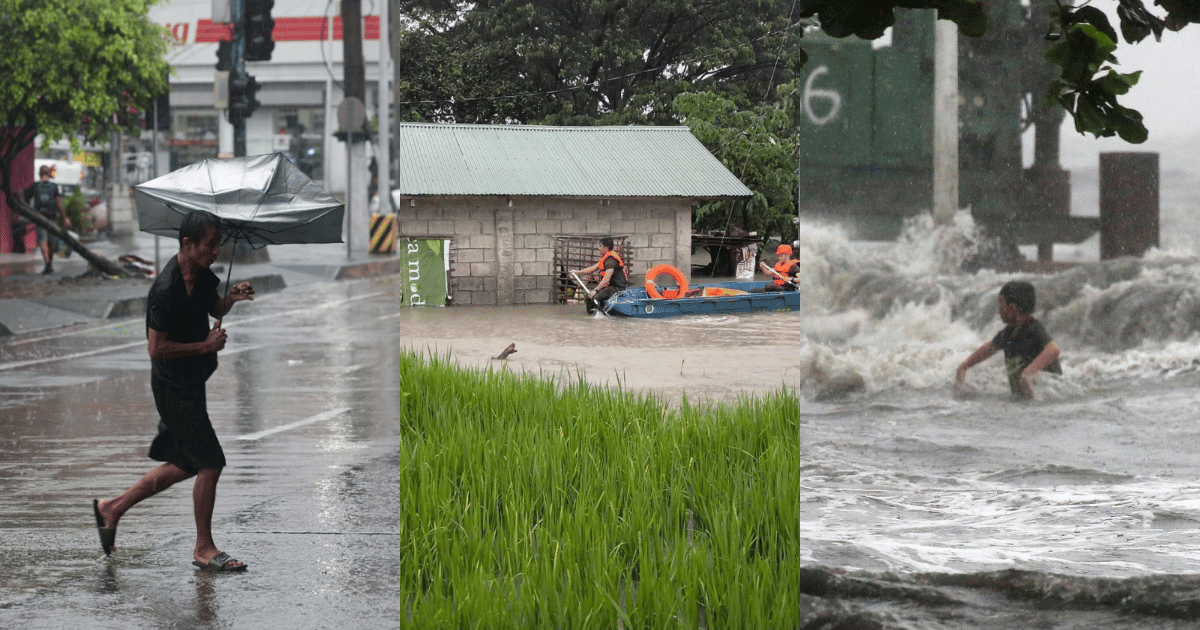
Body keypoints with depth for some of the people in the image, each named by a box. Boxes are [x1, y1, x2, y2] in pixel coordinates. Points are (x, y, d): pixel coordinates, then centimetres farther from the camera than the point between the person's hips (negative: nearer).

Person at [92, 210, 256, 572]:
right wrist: (205, 345, -20)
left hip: (191, 383, 10)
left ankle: (113, 508, 29)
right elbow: (156, 348, -24)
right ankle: (204, 549, 7)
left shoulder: (201, 274, 2)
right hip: (174, 387, -10)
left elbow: (215, 308, 19)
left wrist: (232, 298, -3)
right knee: (210, 463, -6)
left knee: (185, 464, 17)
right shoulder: (166, 289, -25)